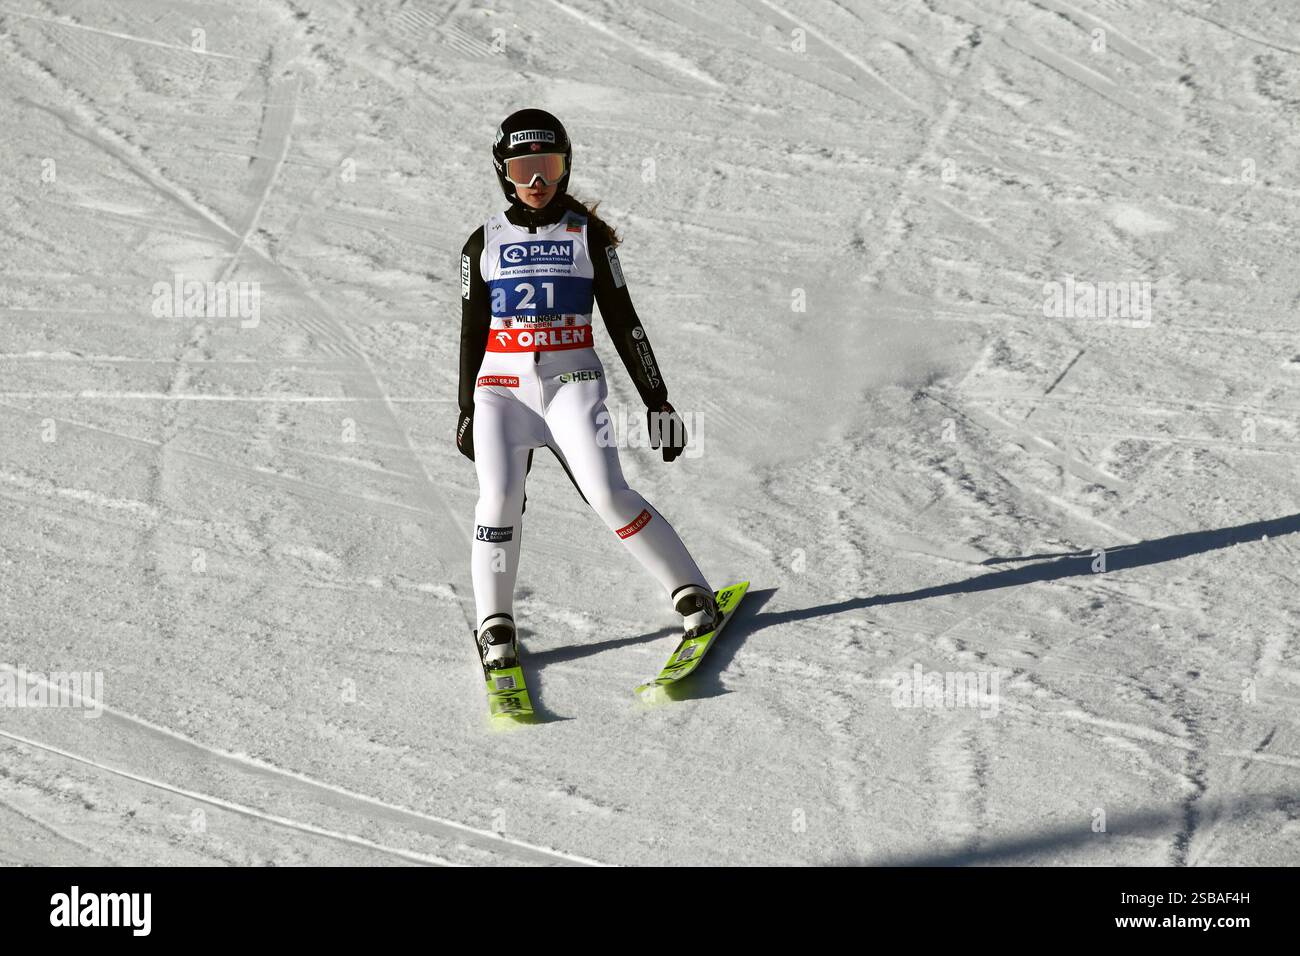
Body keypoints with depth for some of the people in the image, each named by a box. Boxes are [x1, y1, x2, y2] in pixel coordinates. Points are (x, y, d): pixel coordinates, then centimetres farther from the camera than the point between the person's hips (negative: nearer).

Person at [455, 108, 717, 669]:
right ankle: (495, 630, -3)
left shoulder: (587, 234, 7)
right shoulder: (484, 242, 10)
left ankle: (693, 597, -6)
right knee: (498, 496, -17)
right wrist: (467, 409, 16)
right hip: (501, 387, 1)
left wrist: (656, 398, 5)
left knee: (606, 493, -17)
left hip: (572, 381, -1)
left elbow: (622, 321, 7)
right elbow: (472, 332, 16)